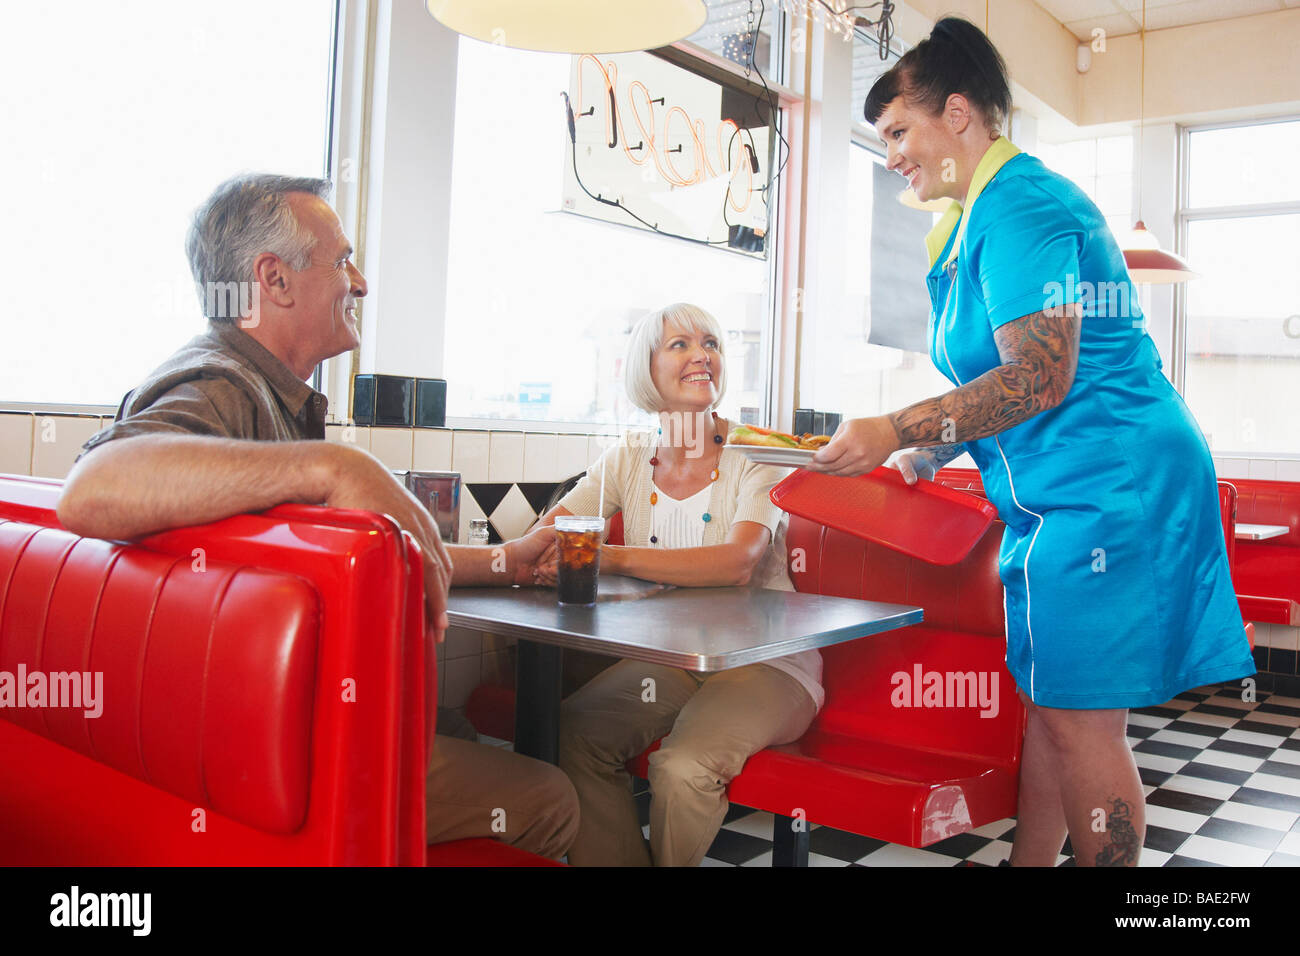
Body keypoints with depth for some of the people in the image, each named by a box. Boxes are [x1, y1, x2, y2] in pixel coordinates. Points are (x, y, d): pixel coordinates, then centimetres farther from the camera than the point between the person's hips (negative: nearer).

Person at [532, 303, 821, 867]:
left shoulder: (753, 468, -8)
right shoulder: (630, 460, 5)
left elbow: (737, 563, -25)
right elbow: (550, 527, 3)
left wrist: (613, 557, -34)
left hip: (763, 661, -4)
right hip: (668, 656, 4)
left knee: (682, 768, -29)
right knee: (572, 732, -21)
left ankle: (668, 861, 2)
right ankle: (620, 862, -1)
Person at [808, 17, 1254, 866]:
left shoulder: (1019, 207, -14)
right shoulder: (988, 215, 18)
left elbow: (1041, 378, -23)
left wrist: (896, 431, -21)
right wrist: (930, 455, 17)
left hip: (1103, 489, -10)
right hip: (1064, 494, 11)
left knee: (1078, 715, -5)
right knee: (1050, 702, 13)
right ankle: (1027, 862, 24)